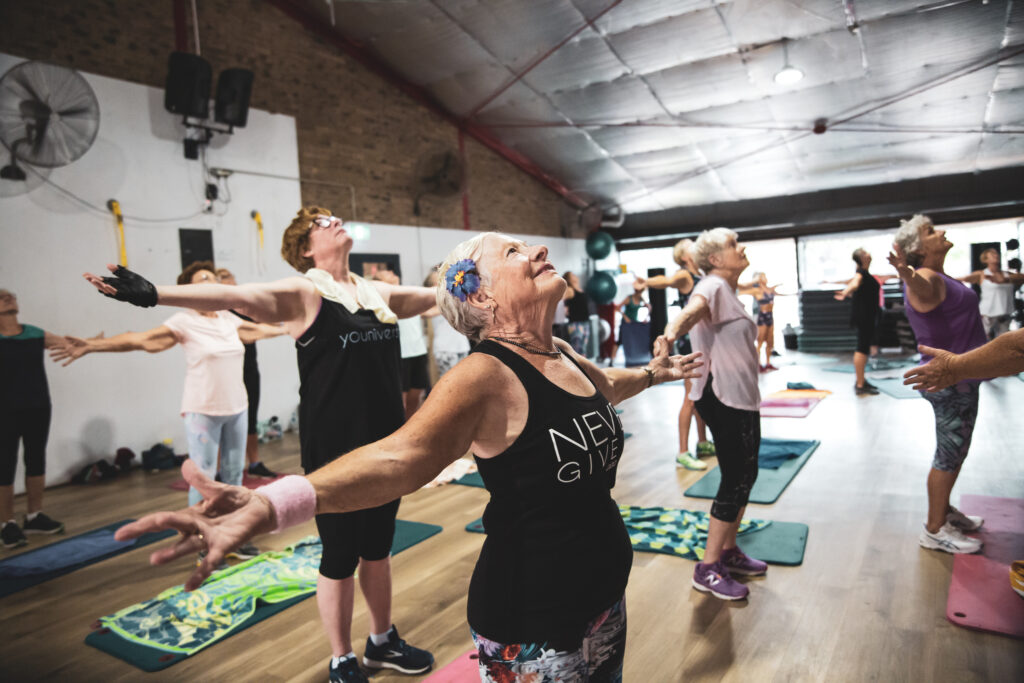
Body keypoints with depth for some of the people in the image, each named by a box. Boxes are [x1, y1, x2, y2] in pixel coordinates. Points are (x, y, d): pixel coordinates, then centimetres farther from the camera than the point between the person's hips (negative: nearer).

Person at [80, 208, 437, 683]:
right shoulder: (302, 293, -8)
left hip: (386, 443, 6)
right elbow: (232, 296, -23)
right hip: (334, 448, -5)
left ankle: (383, 642, 39)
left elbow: (436, 296, 22)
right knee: (341, 556, 8)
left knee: (378, 548, 19)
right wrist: (155, 294, -36)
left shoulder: (379, 293, 9)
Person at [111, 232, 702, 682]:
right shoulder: (486, 377, -21)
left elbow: (605, 385, 25)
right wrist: (271, 504, -50)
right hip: (535, 624, -7)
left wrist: (653, 373, 43)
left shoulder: (561, 356, 3)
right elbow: (402, 455, -35)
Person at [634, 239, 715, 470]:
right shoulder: (684, 276, -12)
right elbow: (666, 280, -35)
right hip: (690, 341, -8)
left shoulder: (701, 278, 12)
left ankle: (703, 444, 29)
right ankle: (683, 453, -3)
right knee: (691, 397, -8)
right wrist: (646, 282, -57)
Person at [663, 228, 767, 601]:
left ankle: (729, 551, 30)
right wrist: (670, 333, -58)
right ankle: (708, 569, 4)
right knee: (735, 479, -7)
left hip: (742, 396, 10)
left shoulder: (728, 290, 16)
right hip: (721, 397, -10)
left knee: (745, 475, 16)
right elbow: (692, 311, -38)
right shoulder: (713, 286, -14)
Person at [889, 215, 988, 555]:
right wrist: (907, 273, -67)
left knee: (956, 451, 20)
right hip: (950, 381, -10)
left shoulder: (937, 277, 9)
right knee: (950, 454, -2)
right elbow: (920, 287, -48)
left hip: (959, 378, 10)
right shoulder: (927, 279, -22)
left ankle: (944, 510, 36)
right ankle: (935, 530, 9)